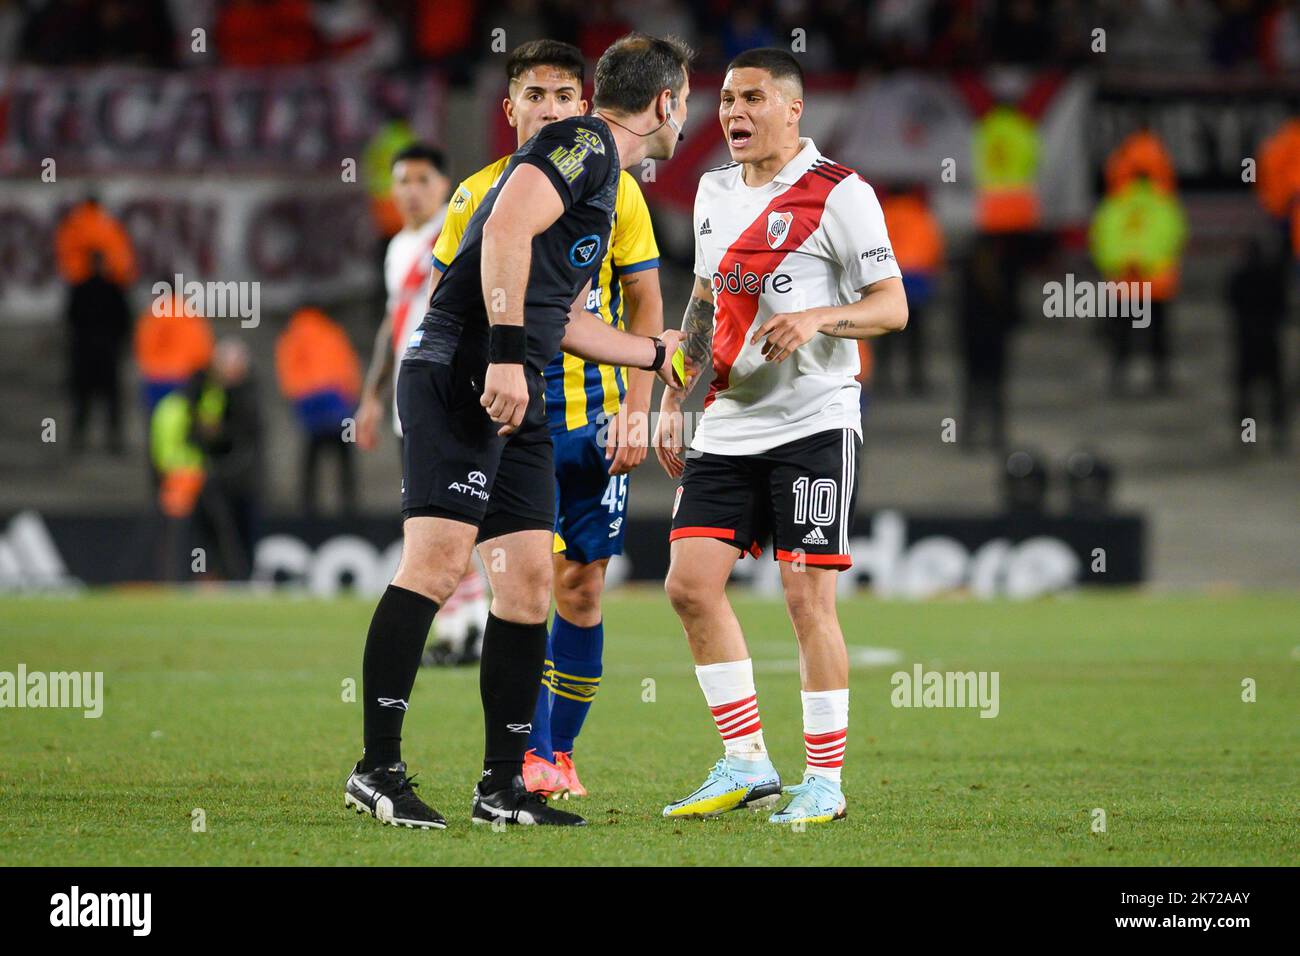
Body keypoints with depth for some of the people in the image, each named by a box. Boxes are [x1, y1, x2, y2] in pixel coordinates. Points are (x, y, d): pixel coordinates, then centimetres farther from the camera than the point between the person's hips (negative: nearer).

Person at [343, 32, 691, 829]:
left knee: (528, 583, 6)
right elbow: (508, 229, -19)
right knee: (439, 560, -17)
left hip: (515, 402, 10)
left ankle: (504, 786, 11)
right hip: (461, 377, -10)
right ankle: (378, 768, -18)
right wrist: (507, 353, -25)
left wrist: (656, 353, 49)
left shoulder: (603, 183, 27)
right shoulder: (584, 143, -3)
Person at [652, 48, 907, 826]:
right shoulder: (715, 192, 14)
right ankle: (747, 766, 6)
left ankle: (825, 781, 1)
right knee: (691, 582, -2)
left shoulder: (839, 194, -8)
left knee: (808, 597, -8)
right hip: (729, 426, 7)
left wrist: (817, 318, -27)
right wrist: (673, 403, 21)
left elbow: (892, 306, -9)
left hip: (813, 421, -7)